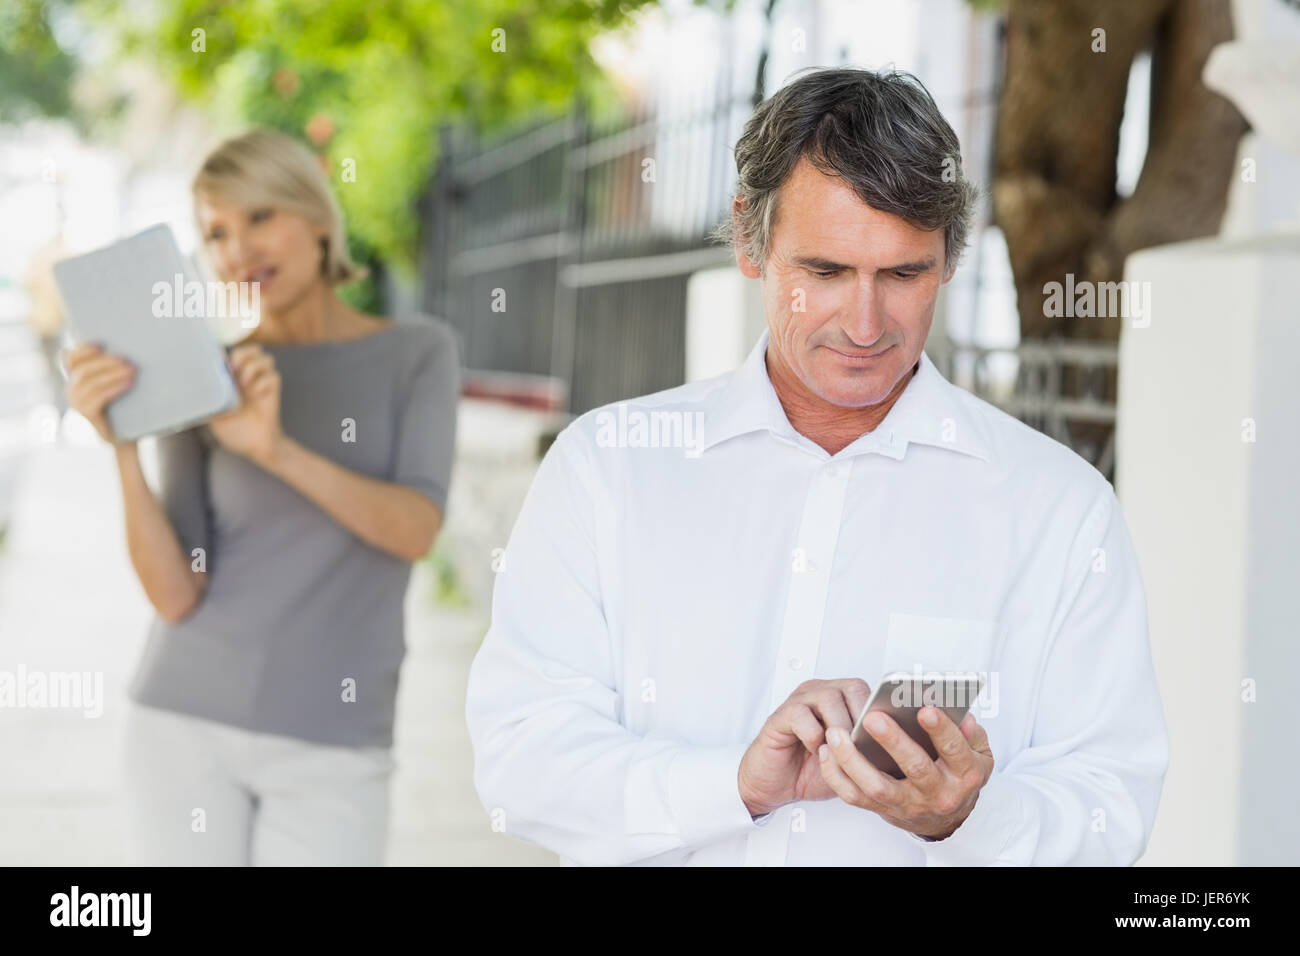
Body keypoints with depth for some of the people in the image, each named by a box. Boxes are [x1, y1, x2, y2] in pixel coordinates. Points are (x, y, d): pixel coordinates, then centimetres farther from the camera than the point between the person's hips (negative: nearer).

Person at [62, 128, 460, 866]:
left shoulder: (421, 352, 0)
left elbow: (416, 531, -15)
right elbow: (175, 596, -8)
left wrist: (274, 447, -30)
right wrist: (121, 443, -23)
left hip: (329, 745, -1)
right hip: (188, 718, 1)